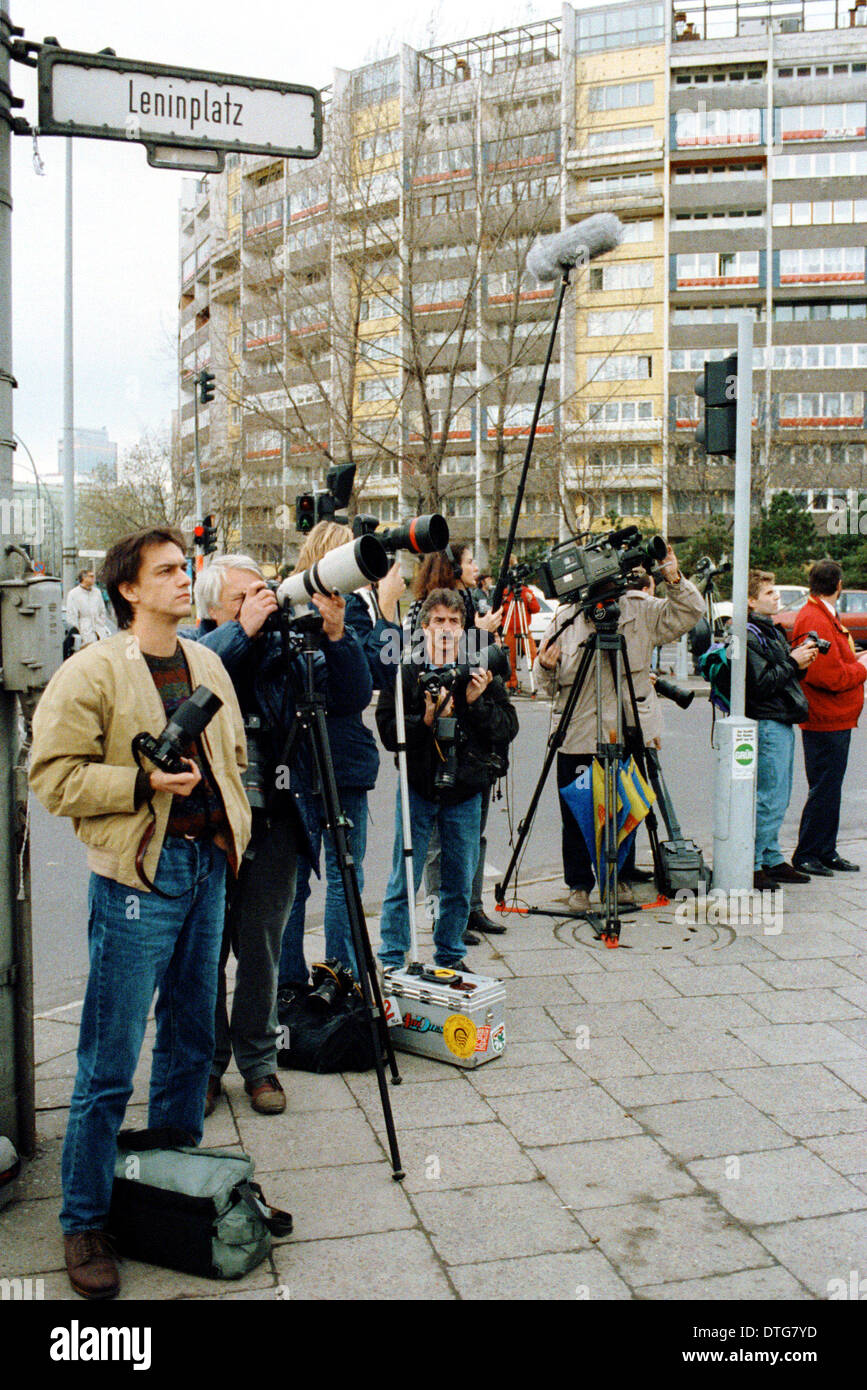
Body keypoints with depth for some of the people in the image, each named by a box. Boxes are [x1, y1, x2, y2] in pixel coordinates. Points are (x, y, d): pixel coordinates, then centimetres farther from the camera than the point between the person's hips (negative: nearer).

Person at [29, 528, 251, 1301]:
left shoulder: (208, 665, 13)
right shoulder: (91, 673, -8)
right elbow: (55, 776, -12)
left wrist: (232, 827, 9)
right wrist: (144, 782, -20)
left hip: (207, 866, 7)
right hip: (136, 876, -7)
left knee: (192, 1039, 18)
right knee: (110, 1062, -2)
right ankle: (85, 1222, 14)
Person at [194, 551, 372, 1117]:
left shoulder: (287, 651, 5)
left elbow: (353, 698, -3)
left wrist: (337, 637, -18)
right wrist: (242, 630, -28)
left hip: (274, 821, 2)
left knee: (261, 949, 10)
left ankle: (259, 1063, 27)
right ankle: (204, 1065, 24)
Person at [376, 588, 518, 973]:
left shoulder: (481, 676, 6)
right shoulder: (405, 675, -2)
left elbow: (508, 728, 2)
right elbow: (388, 732, -8)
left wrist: (476, 702, -12)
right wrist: (426, 721, -23)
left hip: (465, 791, 3)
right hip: (418, 787, -3)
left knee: (460, 883, 11)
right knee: (404, 880, 1)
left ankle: (450, 955, 27)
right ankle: (391, 960, 11)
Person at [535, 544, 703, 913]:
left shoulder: (640, 610, 2)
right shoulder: (565, 619, 1)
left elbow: (688, 613, 0)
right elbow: (547, 685, 6)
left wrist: (675, 581, -15)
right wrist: (546, 668, -16)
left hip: (627, 734, 1)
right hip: (577, 737, -1)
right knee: (576, 815, 4)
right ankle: (579, 884, 19)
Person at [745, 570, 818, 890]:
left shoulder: (772, 631, 18)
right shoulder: (749, 635, -13)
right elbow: (762, 683, -20)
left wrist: (800, 664, 5)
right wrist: (793, 662, -14)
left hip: (783, 722, 10)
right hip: (766, 723, -10)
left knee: (778, 799, 14)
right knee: (770, 799, -8)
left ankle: (772, 860, 22)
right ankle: (751, 866, -2)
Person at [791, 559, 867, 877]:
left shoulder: (824, 616, 16)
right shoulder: (815, 621, -19)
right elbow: (833, 677, -24)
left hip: (836, 719, 11)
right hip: (826, 722, -11)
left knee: (830, 788, 15)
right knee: (823, 790, -4)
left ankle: (825, 851, 23)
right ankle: (806, 854, 5)